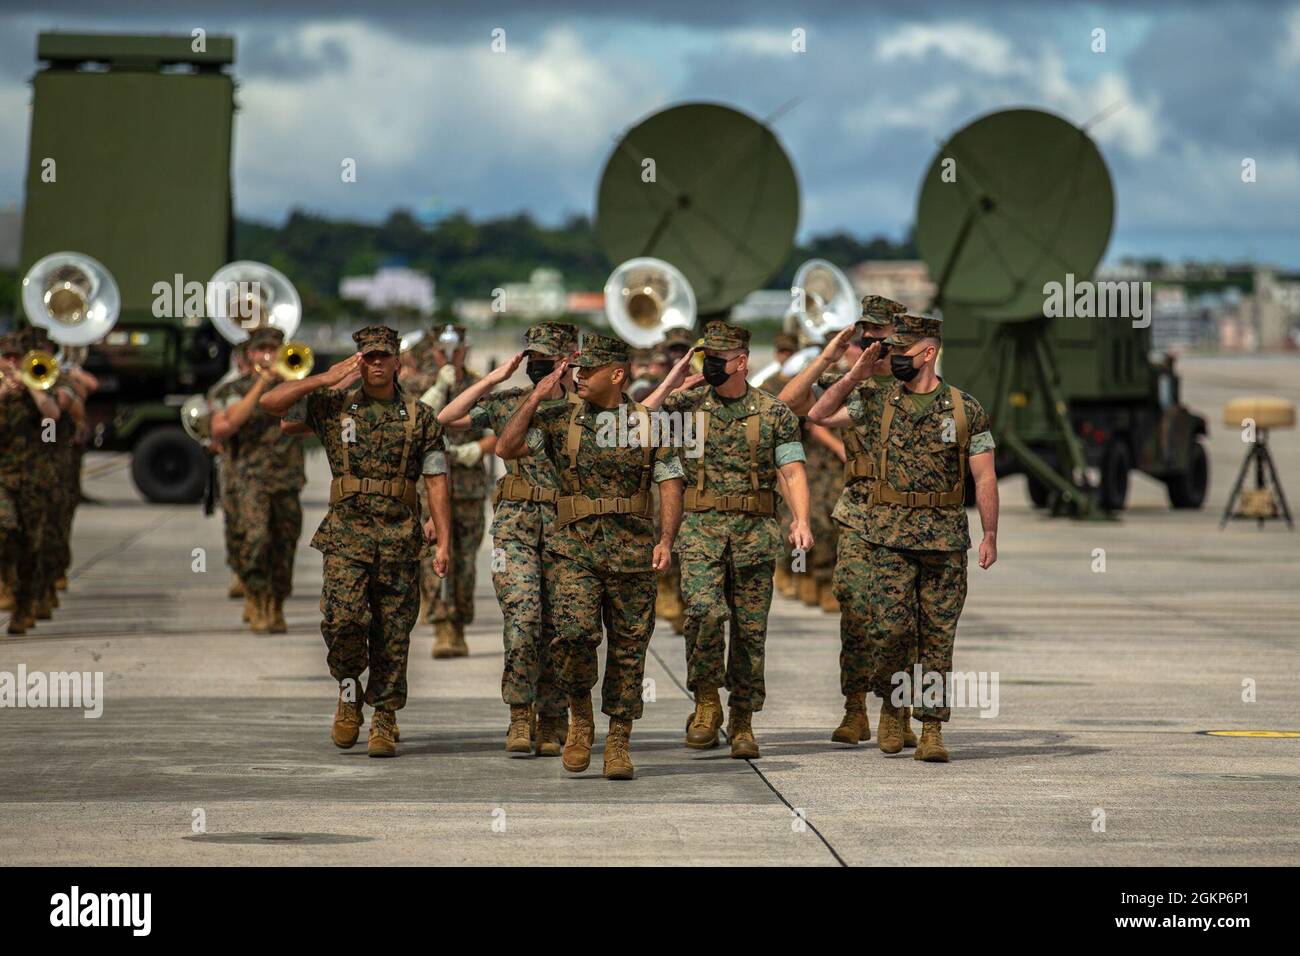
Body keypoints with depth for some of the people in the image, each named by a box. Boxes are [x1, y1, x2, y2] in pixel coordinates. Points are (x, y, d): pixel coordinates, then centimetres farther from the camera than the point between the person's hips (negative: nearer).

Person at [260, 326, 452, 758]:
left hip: (399, 537, 1)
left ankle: (384, 722, 11)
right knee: (342, 618, -18)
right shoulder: (333, 406, 7)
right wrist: (326, 379, -5)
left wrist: (443, 542, -3)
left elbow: (436, 481, 5)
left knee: (393, 634, 1)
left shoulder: (421, 417, 7)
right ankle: (349, 691, 8)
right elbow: (269, 402, -1)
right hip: (347, 533, -1)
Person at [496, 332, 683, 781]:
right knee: (576, 632, -20)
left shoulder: (649, 424, 4)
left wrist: (666, 539, -12)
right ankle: (580, 718, 3)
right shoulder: (559, 420, 7)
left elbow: (669, 484, 1)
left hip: (631, 549, 0)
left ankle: (619, 743, 14)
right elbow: (506, 448, 0)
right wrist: (536, 397, -3)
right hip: (574, 546, 0)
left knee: (628, 648, 4)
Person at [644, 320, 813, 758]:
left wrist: (800, 521, -13)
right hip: (701, 528, -1)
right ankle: (706, 702, -5)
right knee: (705, 611, -21)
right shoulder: (687, 405, 6)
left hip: (755, 530, 1)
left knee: (751, 629, 3)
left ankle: (742, 721, 15)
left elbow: (793, 471, 2)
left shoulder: (774, 413, 6)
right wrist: (673, 379, -5)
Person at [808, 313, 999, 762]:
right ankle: (890, 706, 14)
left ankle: (931, 730, 6)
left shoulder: (965, 409, 3)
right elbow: (818, 415, 11)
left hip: (945, 538, 0)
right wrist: (854, 375, 2)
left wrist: (990, 535, -3)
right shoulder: (876, 404, 7)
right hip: (890, 535, 0)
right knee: (892, 627, -10)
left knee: (938, 636, 1)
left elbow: (984, 476, 3)